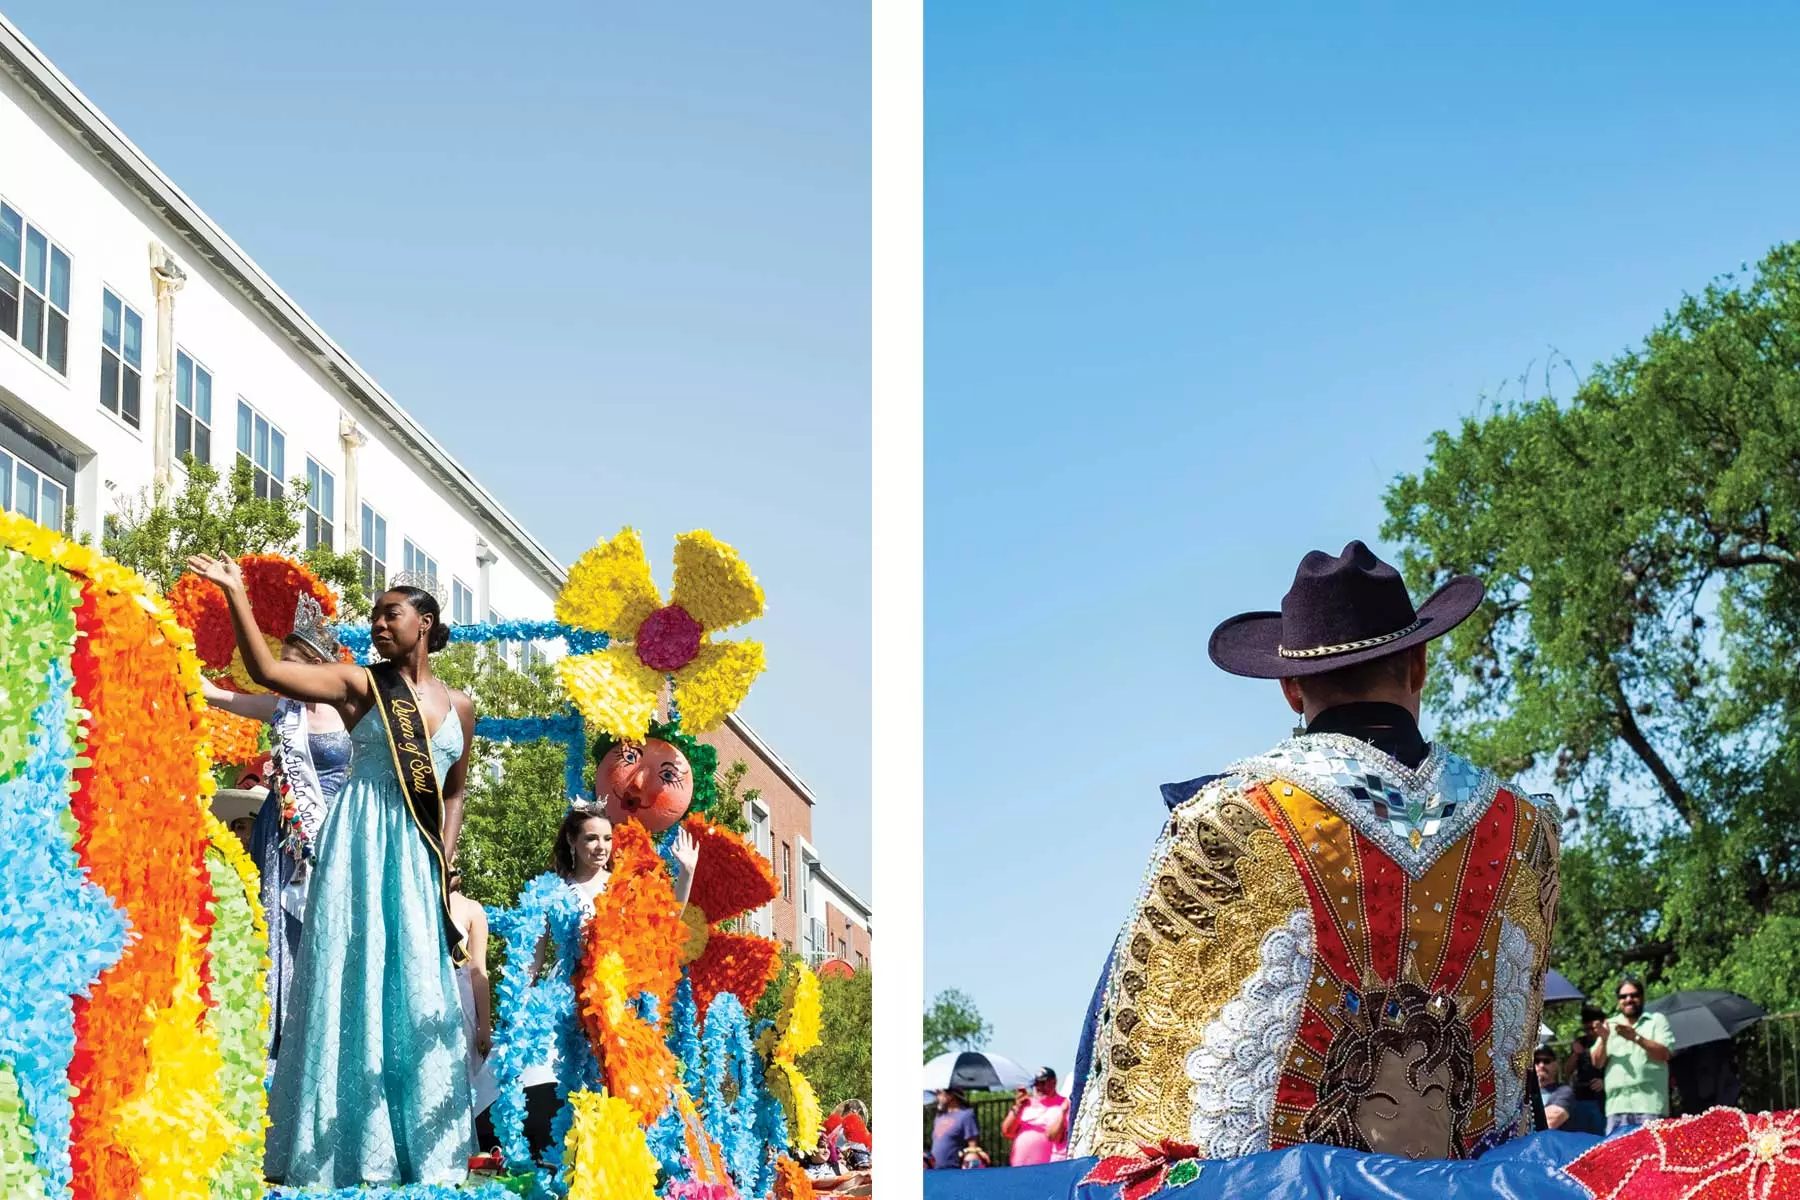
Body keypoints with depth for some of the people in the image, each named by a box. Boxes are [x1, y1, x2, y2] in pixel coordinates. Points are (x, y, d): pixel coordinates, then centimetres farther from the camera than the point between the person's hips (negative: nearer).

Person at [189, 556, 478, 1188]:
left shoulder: (458, 707, 11)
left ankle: (422, 1149, 11)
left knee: (419, 990, 4)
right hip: (361, 844, -3)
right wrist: (235, 594, -16)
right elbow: (267, 670, -10)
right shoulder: (360, 684, 2)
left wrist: (447, 855, 7)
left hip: (420, 854, 3)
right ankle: (352, 1147, 2)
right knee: (355, 980, -4)